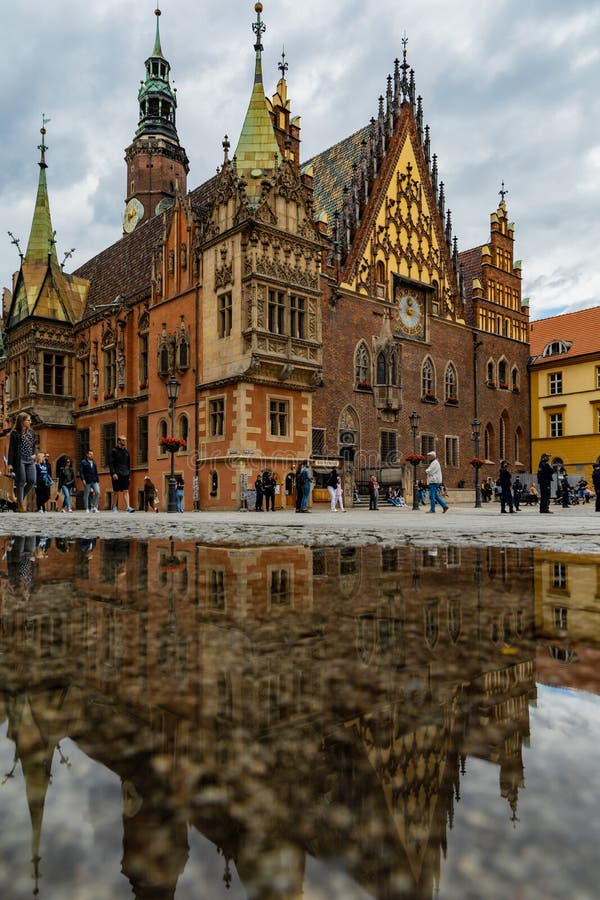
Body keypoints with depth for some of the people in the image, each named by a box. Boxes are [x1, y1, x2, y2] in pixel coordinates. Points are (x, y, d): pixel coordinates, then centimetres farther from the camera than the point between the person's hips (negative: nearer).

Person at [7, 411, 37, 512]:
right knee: (21, 481, -4)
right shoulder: (15, 433, -2)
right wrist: (10, 463, -8)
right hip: (19, 460, -5)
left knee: (32, 480, -5)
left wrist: (34, 454, 5)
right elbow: (11, 449, -3)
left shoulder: (32, 432, 13)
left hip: (30, 460, 5)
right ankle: (20, 504, 3)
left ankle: (23, 496, 22)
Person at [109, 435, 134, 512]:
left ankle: (127, 507, -12)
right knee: (116, 492, 3)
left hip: (125, 475, 4)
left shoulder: (126, 451, 15)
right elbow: (110, 463, -8)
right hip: (116, 475, -4)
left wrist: (129, 473, 13)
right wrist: (113, 473, -17)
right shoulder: (114, 451, -2)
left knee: (126, 491, -5)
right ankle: (115, 507, 14)